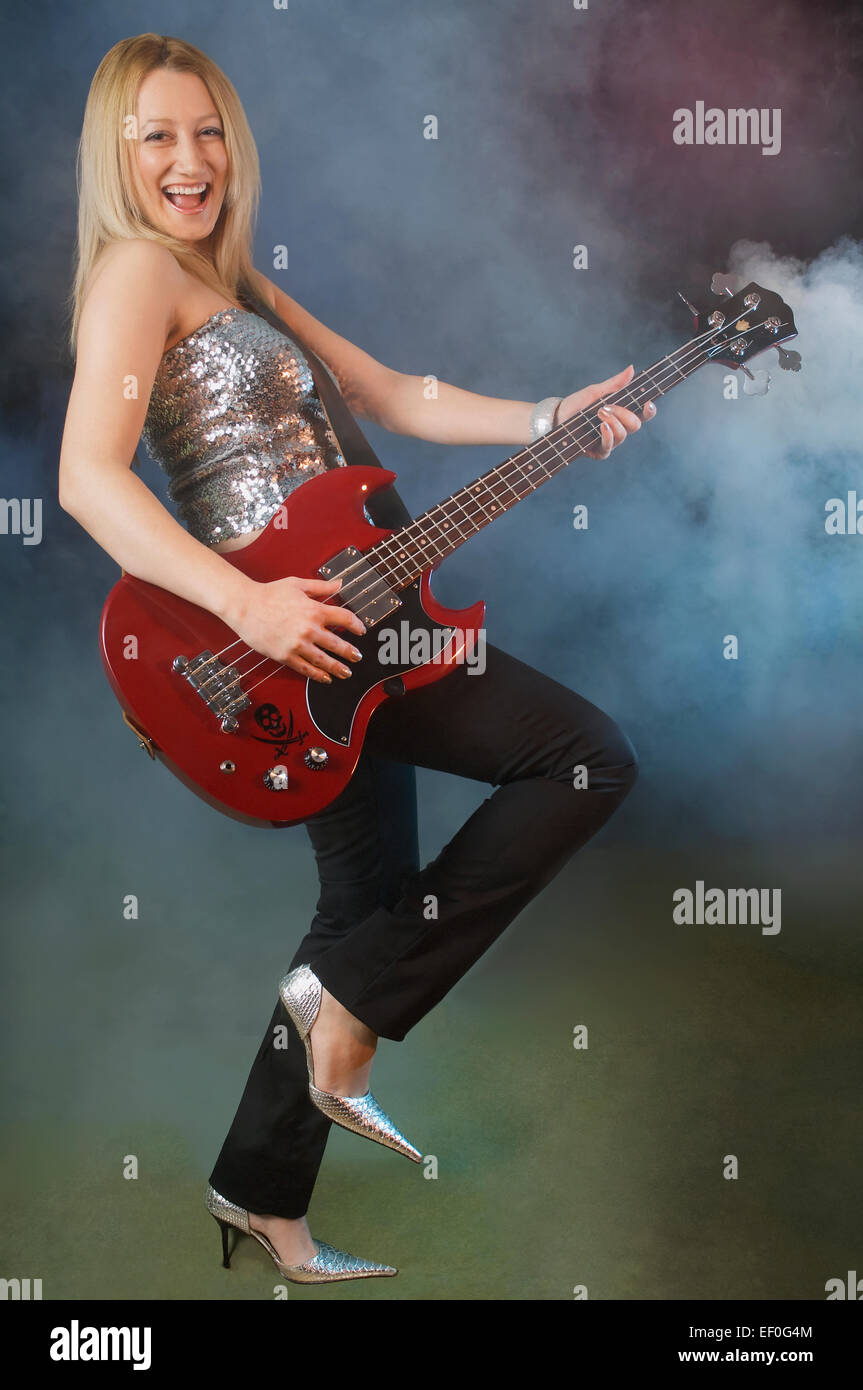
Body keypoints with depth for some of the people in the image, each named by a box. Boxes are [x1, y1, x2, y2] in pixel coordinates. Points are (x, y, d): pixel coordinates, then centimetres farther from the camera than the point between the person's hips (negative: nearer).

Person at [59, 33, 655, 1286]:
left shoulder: (239, 283, 20)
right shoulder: (137, 269, -7)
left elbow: (391, 397, 18)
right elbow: (88, 477, -21)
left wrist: (547, 420, 6)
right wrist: (248, 604, -30)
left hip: (330, 623, 10)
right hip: (284, 624, -10)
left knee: (371, 904, 17)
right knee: (590, 757, -12)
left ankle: (264, 1195, 28)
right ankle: (353, 997, -5)